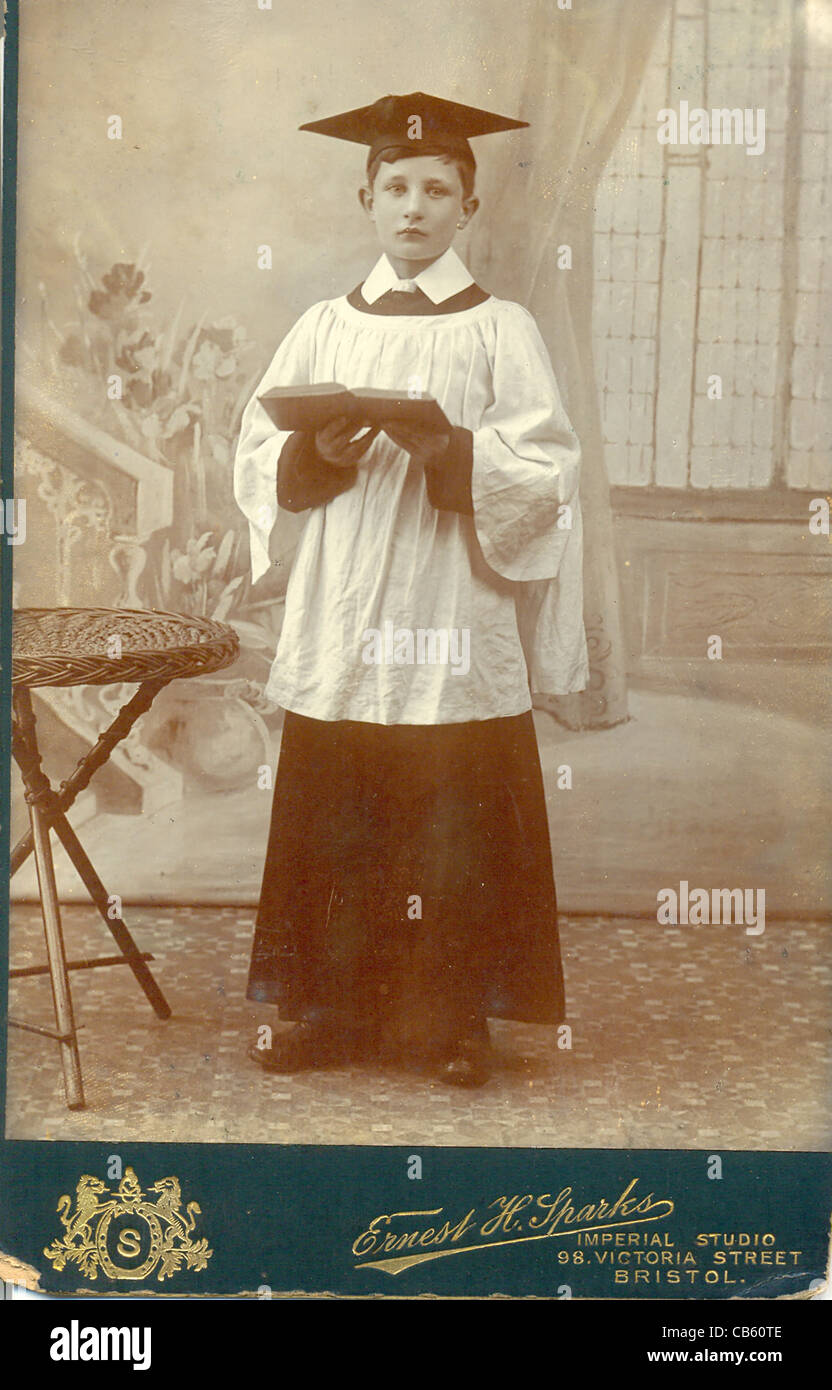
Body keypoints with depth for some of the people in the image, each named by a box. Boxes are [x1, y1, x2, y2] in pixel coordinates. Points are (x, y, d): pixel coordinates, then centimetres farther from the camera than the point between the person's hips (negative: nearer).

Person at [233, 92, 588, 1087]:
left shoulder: (501, 331, 4)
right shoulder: (323, 329, 12)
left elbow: (548, 478, -4)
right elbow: (255, 461, 8)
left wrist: (452, 453, -19)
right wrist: (315, 455, -12)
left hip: (457, 629, -2)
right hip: (340, 625, 3)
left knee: (454, 836, 0)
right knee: (331, 825, 4)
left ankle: (451, 1022, 13)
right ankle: (328, 1012, 18)